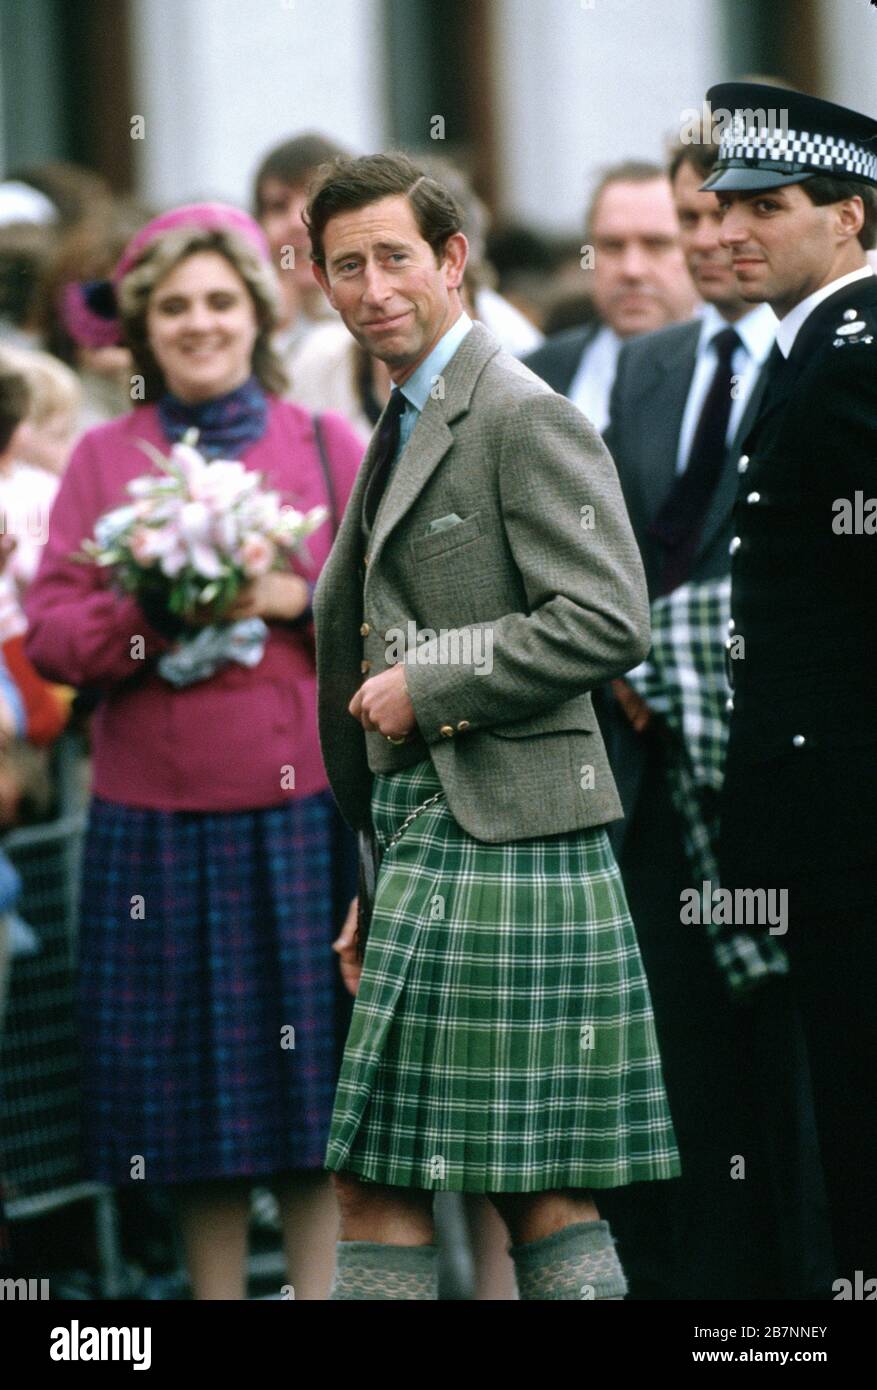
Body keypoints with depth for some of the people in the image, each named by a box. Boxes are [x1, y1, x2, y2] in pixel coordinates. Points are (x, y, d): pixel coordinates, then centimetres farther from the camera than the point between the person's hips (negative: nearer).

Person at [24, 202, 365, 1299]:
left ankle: (320, 1287, 5)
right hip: (156, 812, 1)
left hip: (303, 804, -1)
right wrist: (151, 611, -14)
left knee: (311, 1077, -1)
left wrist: (299, 599, -12)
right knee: (189, 1083, 3)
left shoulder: (328, 447, 8)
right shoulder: (103, 458, 9)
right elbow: (49, 633, 3)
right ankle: (213, 1292, 10)